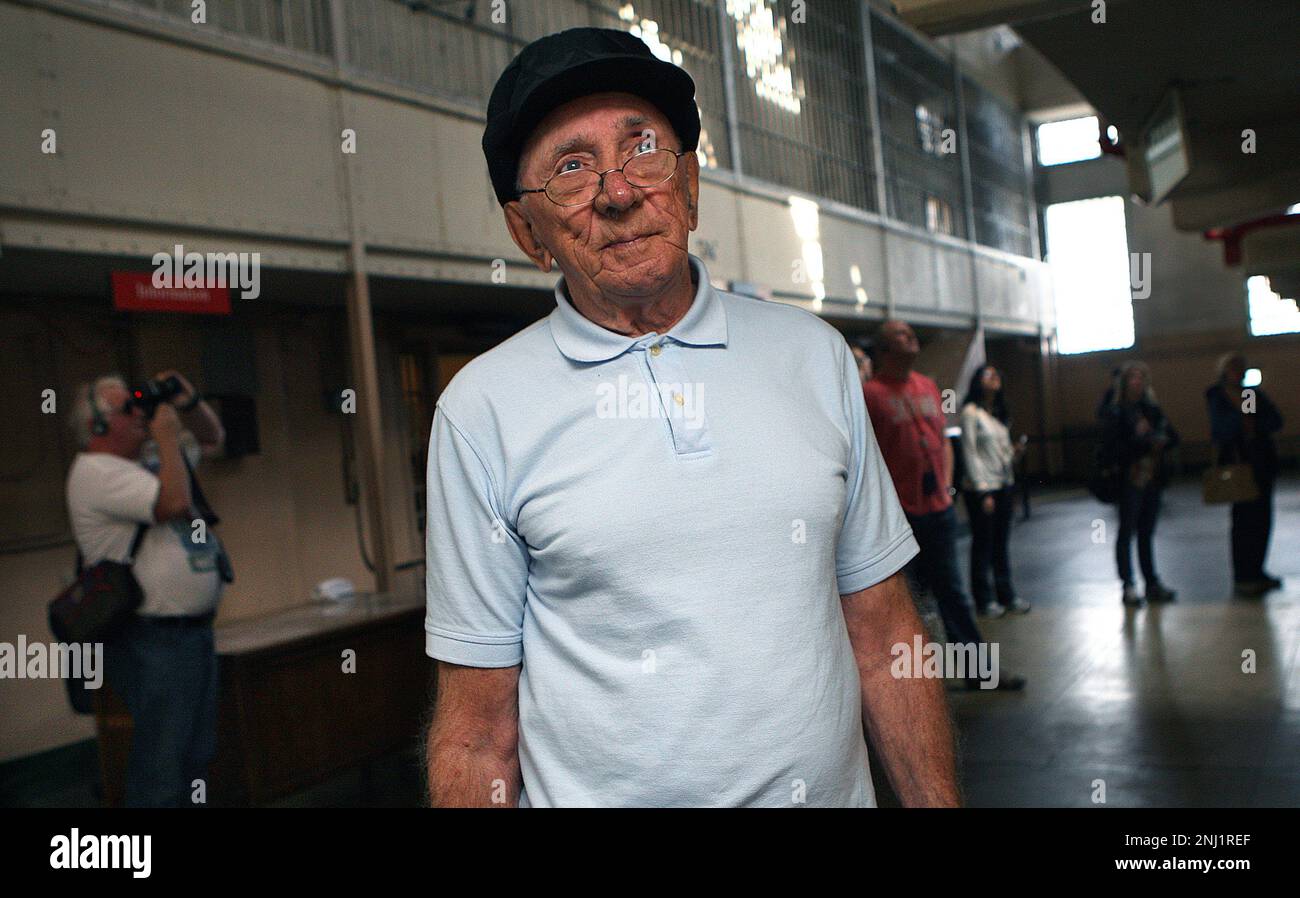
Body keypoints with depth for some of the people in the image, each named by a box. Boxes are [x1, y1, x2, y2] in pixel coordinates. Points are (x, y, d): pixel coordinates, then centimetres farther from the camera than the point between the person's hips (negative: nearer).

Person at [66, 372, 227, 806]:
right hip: (153, 640, -9)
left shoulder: (151, 457, 15)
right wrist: (167, 436, -13)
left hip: (195, 632, 9)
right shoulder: (96, 472, -13)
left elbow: (211, 437, 27)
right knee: (162, 770, -6)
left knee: (196, 760, 15)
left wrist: (187, 402, 8)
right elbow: (175, 502, -25)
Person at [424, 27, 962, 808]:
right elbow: (477, 730, -7)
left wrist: (937, 801, -3)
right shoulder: (483, 409, -8)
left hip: (833, 788, 3)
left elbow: (883, 637, 1)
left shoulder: (813, 355, 0)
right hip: (599, 794, -2)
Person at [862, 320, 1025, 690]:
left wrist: (947, 484, 9)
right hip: (898, 513, -7)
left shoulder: (928, 386, 11)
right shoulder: (871, 393, -10)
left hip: (938, 507, 7)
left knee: (951, 590, 15)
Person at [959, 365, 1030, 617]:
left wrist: (1014, 452, -4)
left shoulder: (1000, 414, 13)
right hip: (980, 488, -7)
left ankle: (1006, 594, 20)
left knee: (1002, 542, 12)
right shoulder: (971, 412, -9)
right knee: (983, 543, 1)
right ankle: (984, 599, 10)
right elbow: (970, 453, -12)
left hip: (1005, 484, 7)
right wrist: (983, 491, -15)